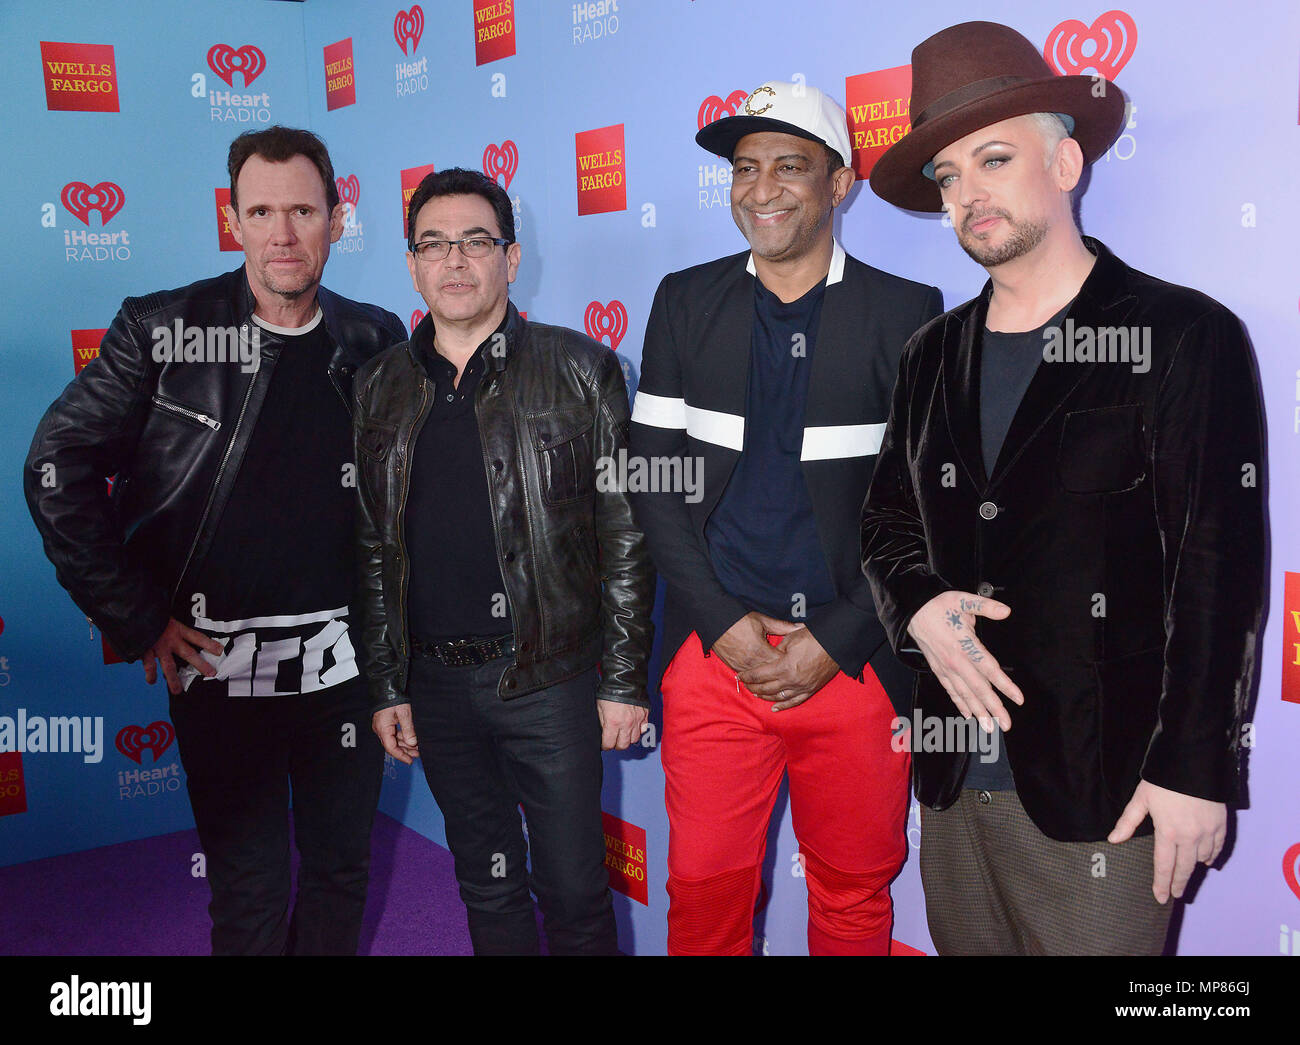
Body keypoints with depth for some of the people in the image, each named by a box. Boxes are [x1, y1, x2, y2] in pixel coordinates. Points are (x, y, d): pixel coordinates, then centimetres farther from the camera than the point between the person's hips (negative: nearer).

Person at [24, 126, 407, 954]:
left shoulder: (375, 341, 3)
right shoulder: (163, 332, -6)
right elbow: (58, 468, -4)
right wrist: (137, 621, -6)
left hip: (345, 661, 3)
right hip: (217, 665, -2)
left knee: (342, 870, 16)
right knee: (248, 890, 10)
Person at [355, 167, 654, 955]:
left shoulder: (580, 370, -3)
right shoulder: (380, 389, 7)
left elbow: (625, 535, -4)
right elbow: (374, 550, 10)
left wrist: (626, 681, -8)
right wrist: (385, 688, 7)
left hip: (549, 675, -3)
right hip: (434, 682, 3)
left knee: (575, 890, 7)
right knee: (488, 888, 17)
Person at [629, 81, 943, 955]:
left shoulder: (907, 313, 0)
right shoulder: (686, 302, 7)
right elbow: (657, 479, 4)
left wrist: (835, 639, -8)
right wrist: (722, 622, -6)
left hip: (854, 659, -1)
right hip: (714, 648, 1)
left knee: (855, 896, 12)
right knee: (703, 885, 8)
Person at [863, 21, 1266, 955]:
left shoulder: (1185, 337, -6)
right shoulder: (935, 355, 10)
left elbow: (1220, 569, -10)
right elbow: (889, 517, 15)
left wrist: (1193, 769, -13)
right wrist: (919, 606, -6)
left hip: (1102, 793, -5)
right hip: (955, 781, 5)